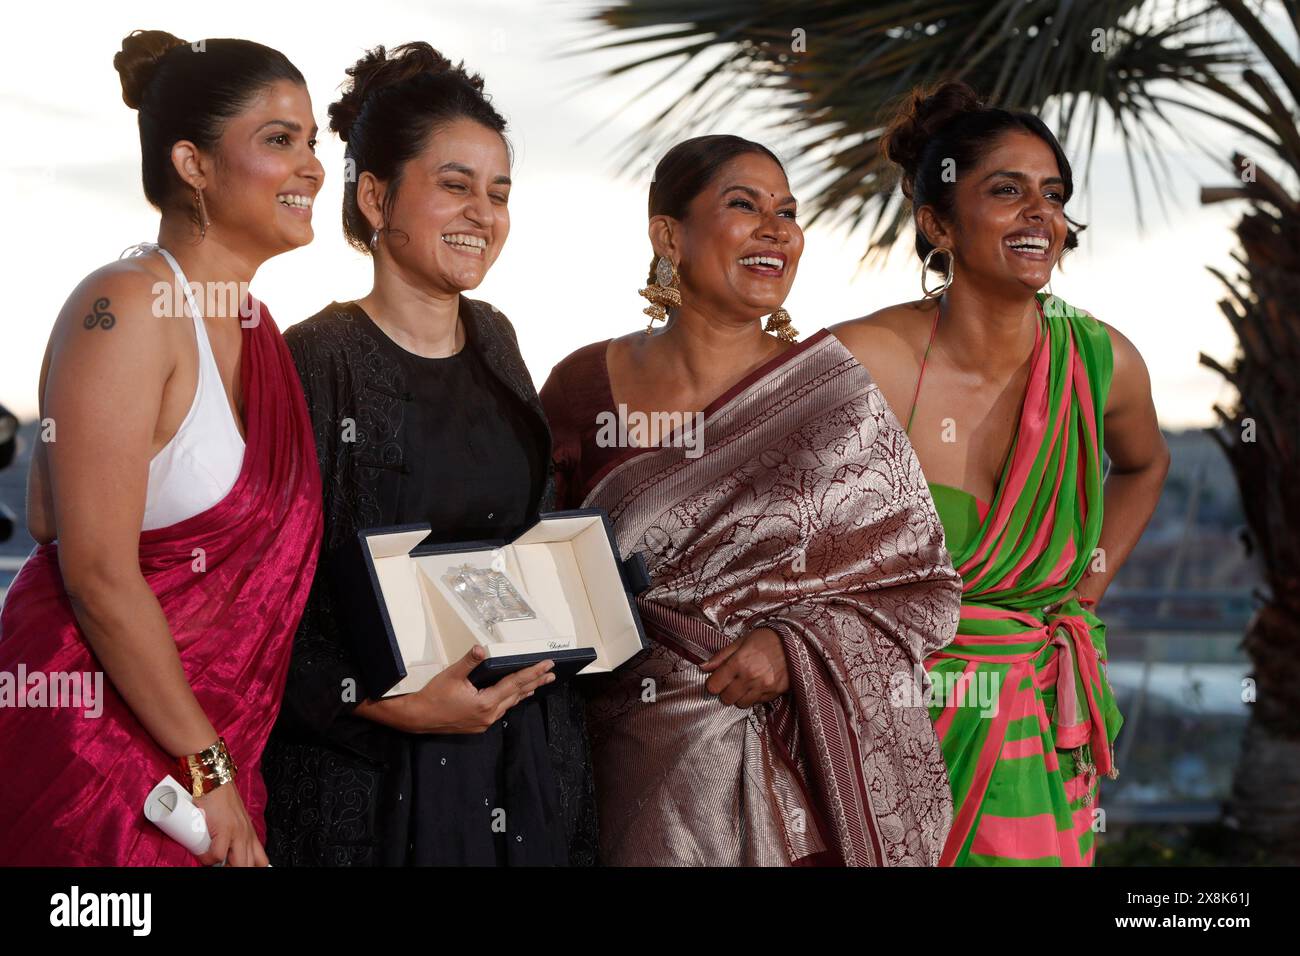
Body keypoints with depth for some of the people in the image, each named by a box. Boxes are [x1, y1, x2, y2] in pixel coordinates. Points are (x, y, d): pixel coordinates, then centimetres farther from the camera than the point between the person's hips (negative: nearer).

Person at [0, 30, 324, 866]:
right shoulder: (127, 310, -17)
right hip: (98, 750, -8)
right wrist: (209, 768, -15)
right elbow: (98, 573, -20)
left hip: (208, 750, 8)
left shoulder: (251, 325, 9)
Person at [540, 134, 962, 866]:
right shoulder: (586, 387, 1)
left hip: (806, 769, 0)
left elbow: (924, 586, 0)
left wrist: (797, 647, -13)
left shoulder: (834, 391, -3)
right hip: (644, 773, 1)